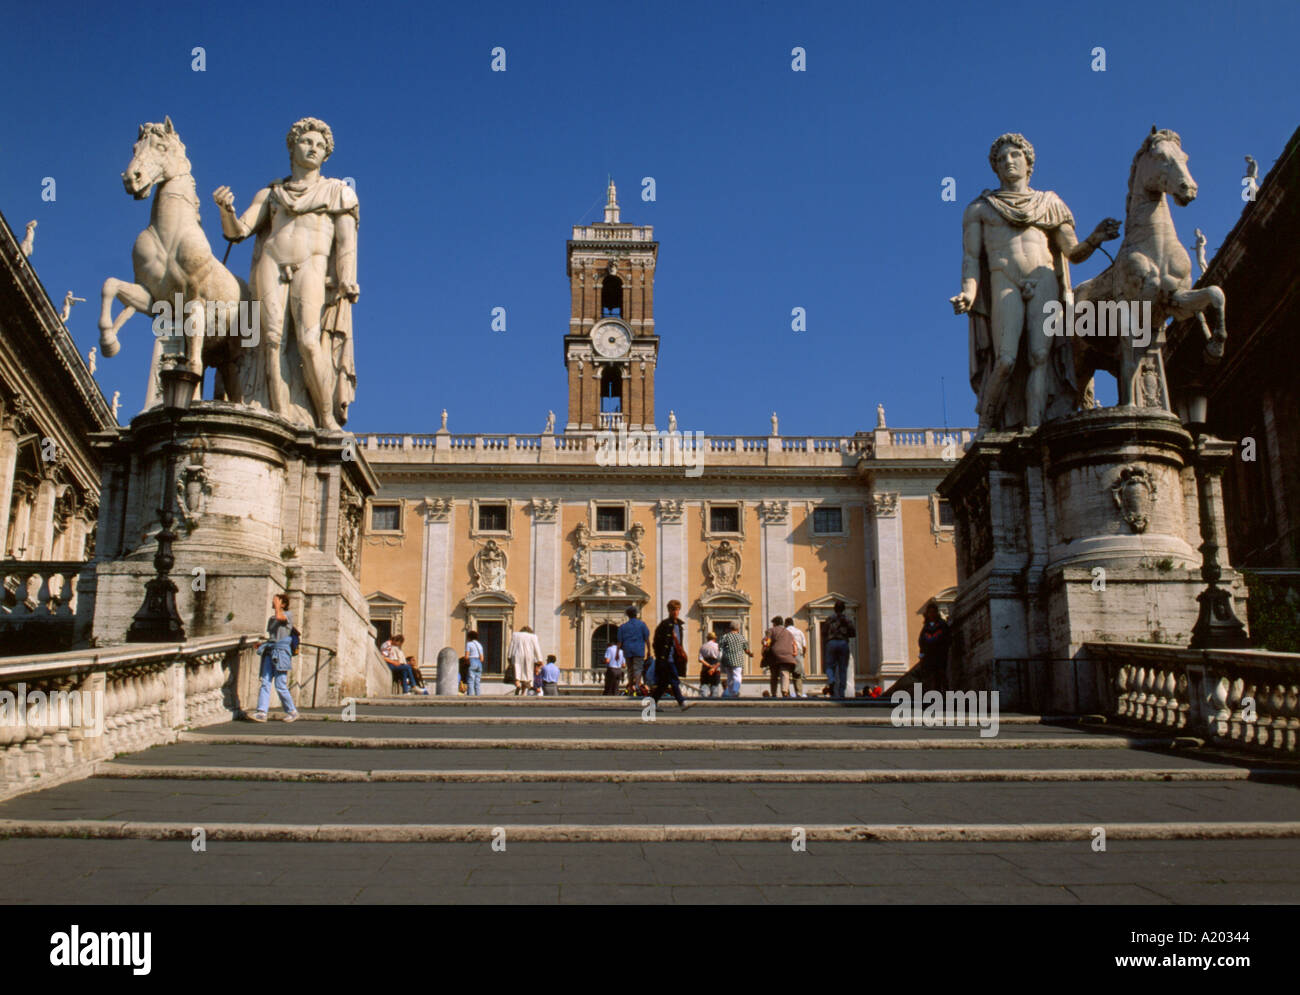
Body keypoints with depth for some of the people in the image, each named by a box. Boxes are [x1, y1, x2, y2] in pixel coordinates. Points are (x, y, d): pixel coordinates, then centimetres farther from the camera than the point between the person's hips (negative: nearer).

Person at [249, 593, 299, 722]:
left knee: (280, 686, -6)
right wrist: (262, 645, 13)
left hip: (281, 653, -7)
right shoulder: (271, 619, 21)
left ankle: (292, 712, 8)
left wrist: (277, 604, -8)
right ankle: (261, 712, -9)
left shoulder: (288, 614, 0)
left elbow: (279, 616, -23)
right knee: (265, 682, -4)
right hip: (270, 653, 7)